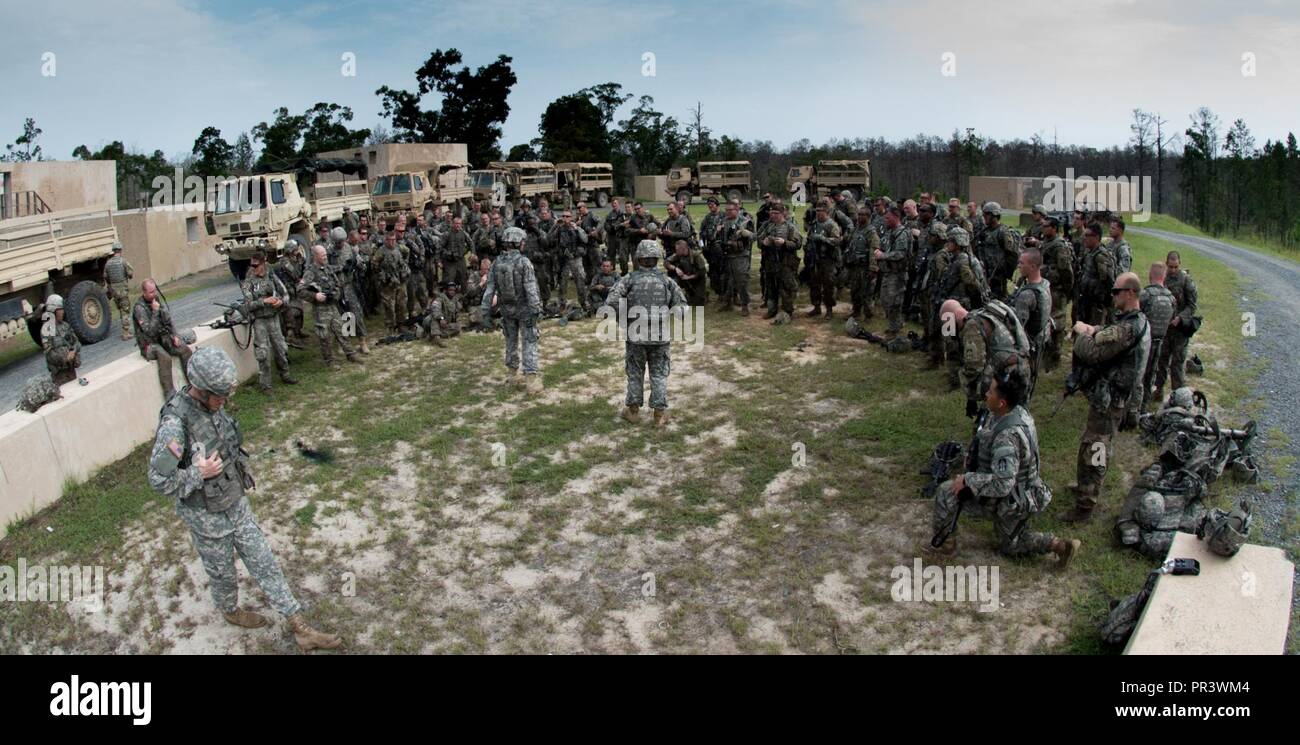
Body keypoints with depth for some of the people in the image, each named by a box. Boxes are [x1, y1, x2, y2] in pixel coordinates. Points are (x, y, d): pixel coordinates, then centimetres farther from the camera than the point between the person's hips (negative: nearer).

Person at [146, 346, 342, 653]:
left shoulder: (212, 405, -7)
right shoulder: (174, 423, -31)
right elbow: (159, 480, -26)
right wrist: (200, 474, -29)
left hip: (236, 504, 7)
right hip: (207, 517, -6)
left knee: (264, 564, 10)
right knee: (223, 573, 19)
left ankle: (301, 629, 16)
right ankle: (230, 611, 51)